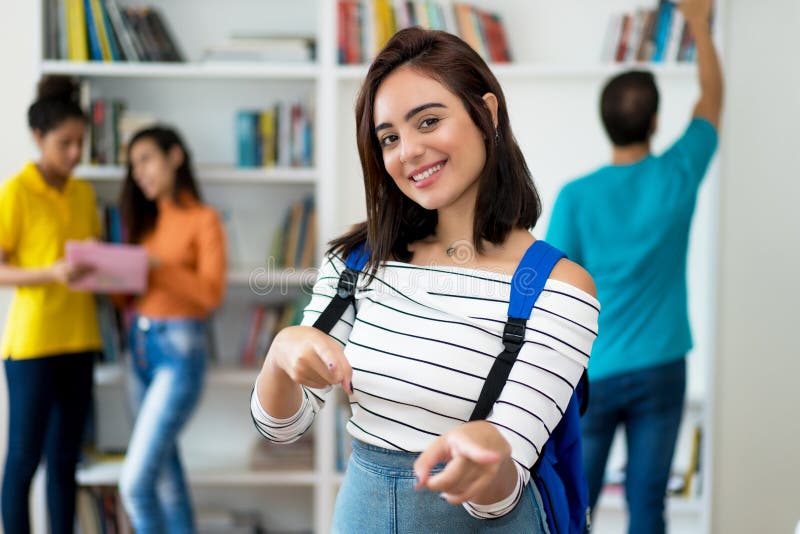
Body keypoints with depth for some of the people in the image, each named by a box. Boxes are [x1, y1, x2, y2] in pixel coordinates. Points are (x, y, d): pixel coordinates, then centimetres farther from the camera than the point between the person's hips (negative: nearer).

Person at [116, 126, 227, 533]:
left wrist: (158, 266, -21)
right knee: (164, 470, 12)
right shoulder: (145, 219, 15)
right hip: (140, 346, 7)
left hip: (180, 350, -7)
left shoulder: (203, 219, -5)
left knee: (135, 481, -12)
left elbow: (211, 293, -14)